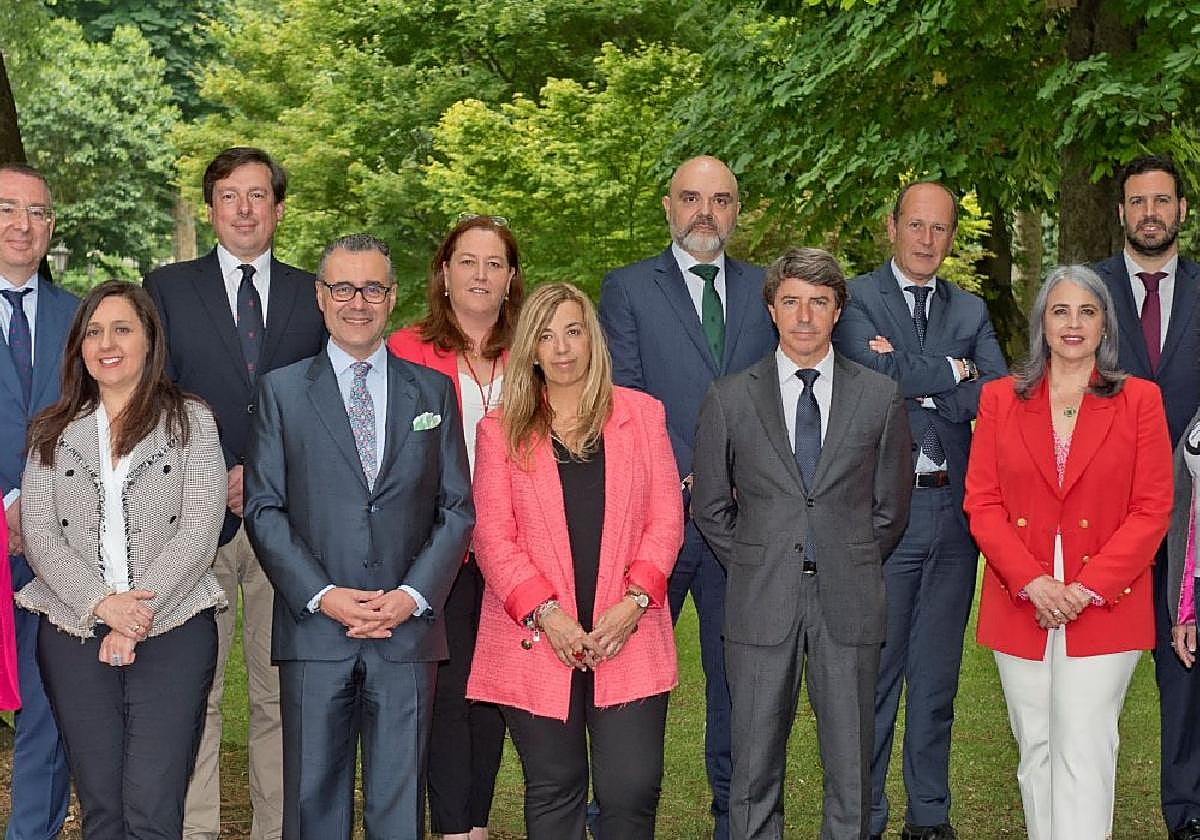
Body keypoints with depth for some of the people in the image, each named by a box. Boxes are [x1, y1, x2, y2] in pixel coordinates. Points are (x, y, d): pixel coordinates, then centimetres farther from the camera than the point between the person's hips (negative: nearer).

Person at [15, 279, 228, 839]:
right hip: (75, 632, 2)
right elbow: (38, 534, 4)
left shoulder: (190, 421, 6)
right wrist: (101, 603, -12)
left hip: (173, 630, -2)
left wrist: (139, 613, -12)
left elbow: (199, 529, -3)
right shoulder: (53, 432, 13)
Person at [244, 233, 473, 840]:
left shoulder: (432, 391, 11)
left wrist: (411, 596, -7)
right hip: (314, 630, -1)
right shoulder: (282, 391, 8)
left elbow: (457, 509, 8)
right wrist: (321, 596, -11)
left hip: (407, 630, 1)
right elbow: (263, 508, 1)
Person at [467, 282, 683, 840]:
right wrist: (547, 613, -12)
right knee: (553, 792, 7)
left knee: (632, 790, -5)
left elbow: (666, 519, 5)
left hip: (629, 638, 0)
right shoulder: (501, 430, 7)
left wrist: (633, 602, -8)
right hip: (538, 641, 0)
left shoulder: (642, 414, 10)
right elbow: (493, 537, 0)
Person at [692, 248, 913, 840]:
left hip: (848, 604, 1)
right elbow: (709, 507, 9)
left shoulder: (881, 397, 5)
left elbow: (891, 507, 10)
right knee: (754, 768, 6)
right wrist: (756, 568, 5)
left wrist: (848, 568, 8)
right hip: (761, 605, 0)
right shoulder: (729, 398, 3)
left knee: (851, 766, 7)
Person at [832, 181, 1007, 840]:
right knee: (874, 670, 3)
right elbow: (876, 370, -19)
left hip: (953, 512, 4)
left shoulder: (971, 311, 13)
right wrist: (953, 372, -6)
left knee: (937, 673, 12)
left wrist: (913, 378, -11)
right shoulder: (856, 299, 0)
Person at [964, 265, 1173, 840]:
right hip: (1021, 604, 2)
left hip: (1104, 605, -2)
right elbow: (981, 503, 2)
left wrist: (1088, 588, -12)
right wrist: (1032, 582, -11)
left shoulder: (1139, 400, 3)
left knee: (1083, 754, -6)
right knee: (1035, 750, 8)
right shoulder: (1001, 399, 7)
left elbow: (1152, 509, -2)